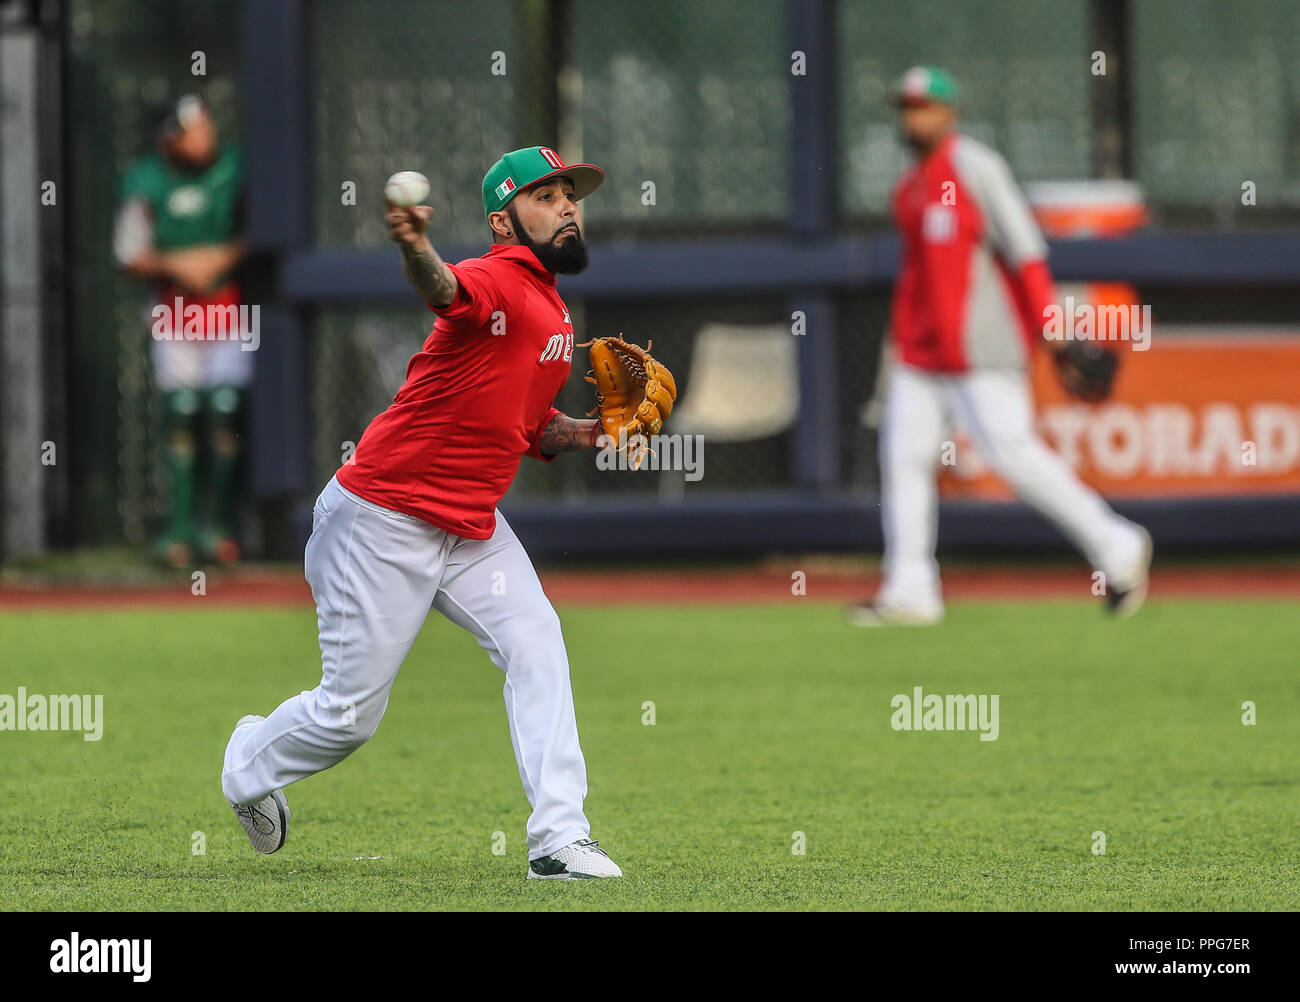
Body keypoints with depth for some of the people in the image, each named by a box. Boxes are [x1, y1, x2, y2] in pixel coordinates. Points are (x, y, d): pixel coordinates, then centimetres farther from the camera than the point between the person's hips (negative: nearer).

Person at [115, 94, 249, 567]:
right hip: (174, 307, 0)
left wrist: (224, 256, -15)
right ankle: (181, 526, 7)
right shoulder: (145, 182, -8)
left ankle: (220, 524, 3)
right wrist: (175, 262, -16)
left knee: (225, 409, -7)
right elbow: (130, 255, -2)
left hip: (230, 300, 0)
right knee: (181, 413, -1)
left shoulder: (236, 167, -8)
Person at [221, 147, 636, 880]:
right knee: (350, 715, 1)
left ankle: (560, 837, -17)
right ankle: (251, 761, 33)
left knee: (536, 643, -14)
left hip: (473, 529, 8)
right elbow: (447, 292, -45)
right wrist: (416, 251, -68)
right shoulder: (497, 283, -19)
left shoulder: (554, 315, 10)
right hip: (383, 523, -8)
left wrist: (583, 433, 1)